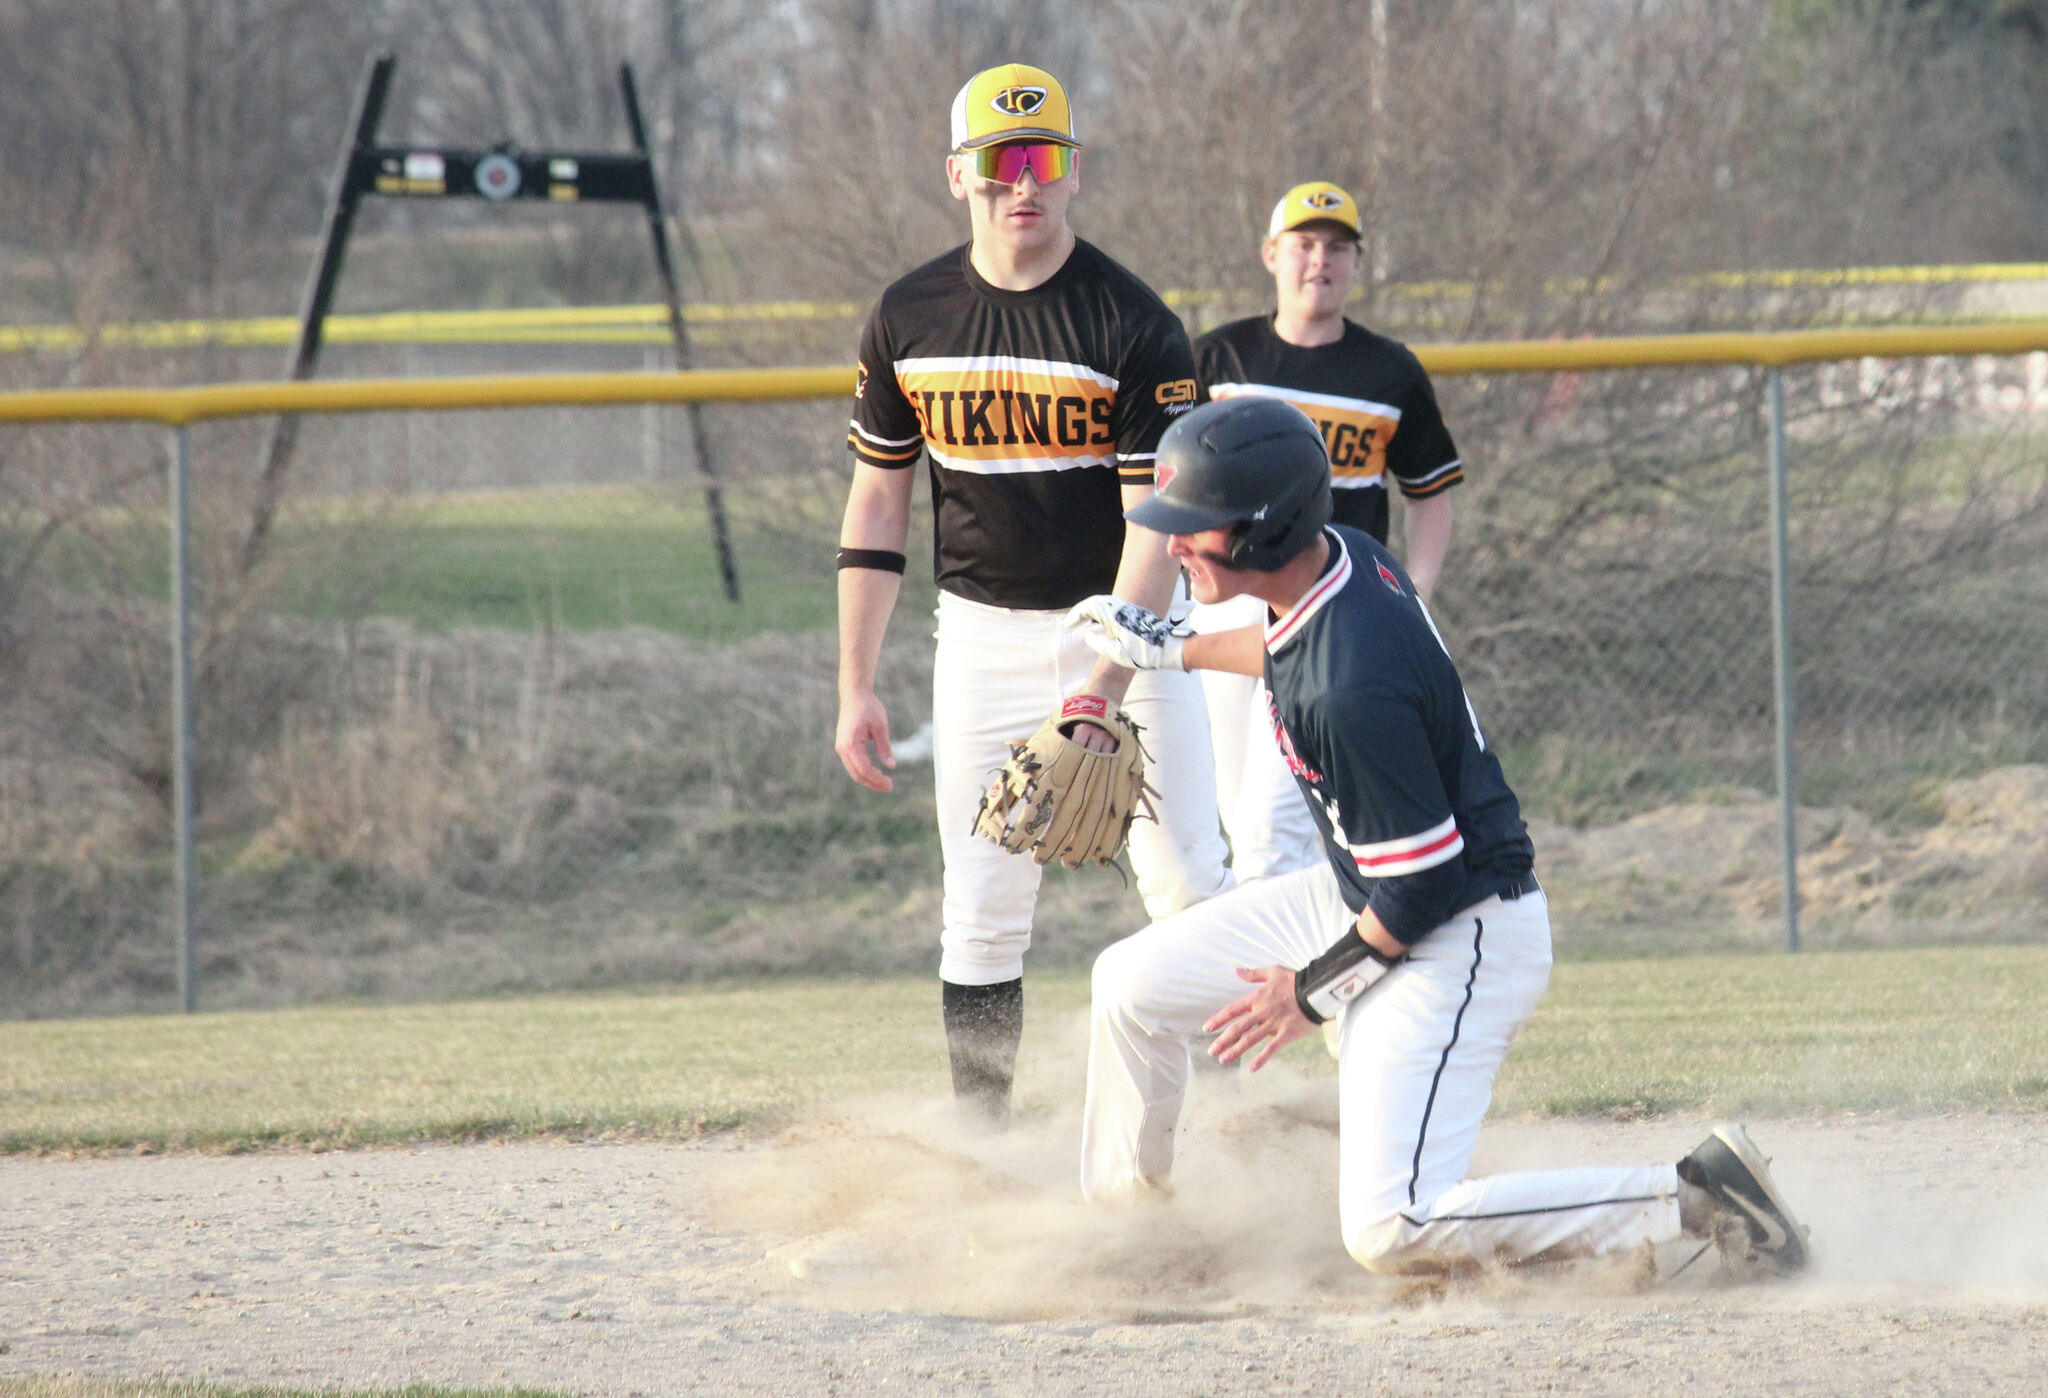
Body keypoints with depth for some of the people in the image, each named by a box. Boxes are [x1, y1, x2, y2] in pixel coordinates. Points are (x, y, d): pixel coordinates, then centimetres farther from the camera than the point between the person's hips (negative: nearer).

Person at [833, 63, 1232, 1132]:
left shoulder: (1134, 325, -13)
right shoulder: (908, 319, -1)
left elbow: (1156, 525, -18)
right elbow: (878, 501, 7)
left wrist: (1101, 697, -28)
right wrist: (855, 687, 2)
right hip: (984, 634, 3)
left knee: (1188, 886, -9)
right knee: (982, 910, 0)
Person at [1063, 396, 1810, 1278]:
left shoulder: (1351, 694, -34)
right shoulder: (1341, 557, -7)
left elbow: (1423, 885, -25)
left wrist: (1317, 989, -11)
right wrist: (1172, 651, 32)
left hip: (1458, 941, -10)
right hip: (1360, 896, 10)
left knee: (1392, 1233, -18)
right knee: (1134, 983, 13)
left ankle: (1693, 1200, -11)